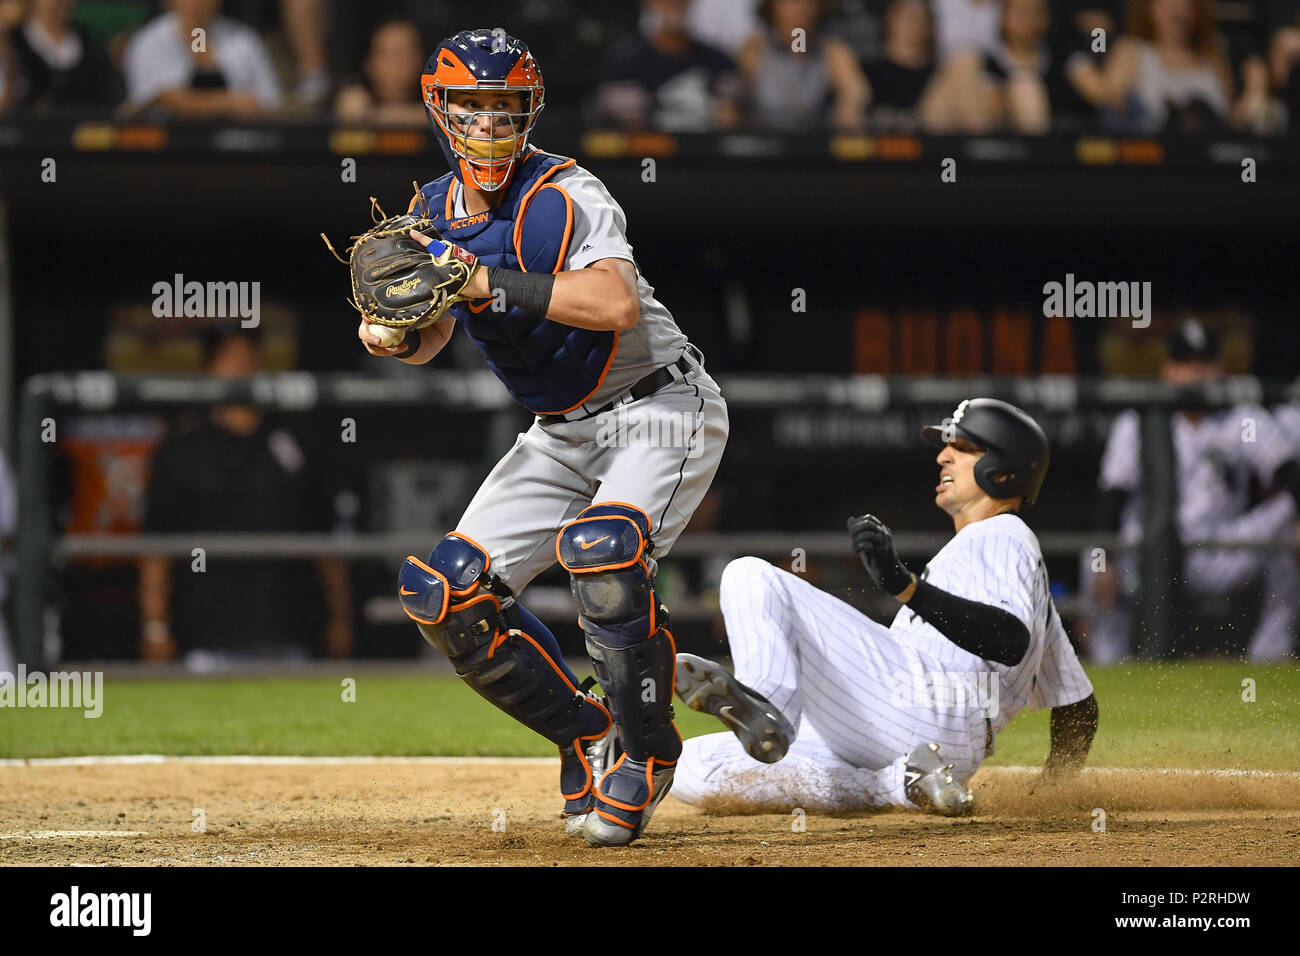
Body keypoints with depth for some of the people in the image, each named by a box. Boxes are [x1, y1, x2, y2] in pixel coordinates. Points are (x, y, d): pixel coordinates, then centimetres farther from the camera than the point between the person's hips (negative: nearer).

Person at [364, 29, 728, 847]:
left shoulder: (566, 195, -20)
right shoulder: (435, 211, 3)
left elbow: (618, 304, -35)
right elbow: (433, 336, 4)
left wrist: (494, 281, -37)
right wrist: (397, 336, -19)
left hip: (662, 407, -8)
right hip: (562, 434, 8)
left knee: (602, 549, -35)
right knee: (445, 595, -3)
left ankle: (646, 751, -14)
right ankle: (582, 730, 13)